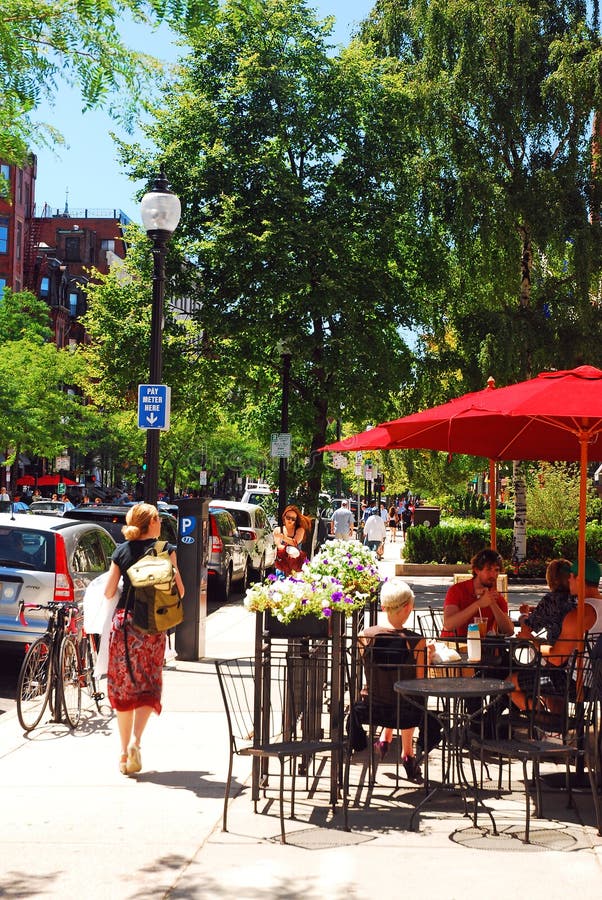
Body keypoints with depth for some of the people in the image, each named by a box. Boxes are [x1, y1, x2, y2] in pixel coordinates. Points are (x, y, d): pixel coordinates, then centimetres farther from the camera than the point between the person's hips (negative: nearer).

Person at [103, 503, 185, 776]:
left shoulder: (122, 551, 4)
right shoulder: (164, 549, -2)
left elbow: (108, 592, 4)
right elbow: (179, 591, -4)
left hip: (123, 620, 2)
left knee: (123, 686, 10)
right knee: (148, 686, 7)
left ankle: (125, 752, 13)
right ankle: (135, 741, -15)